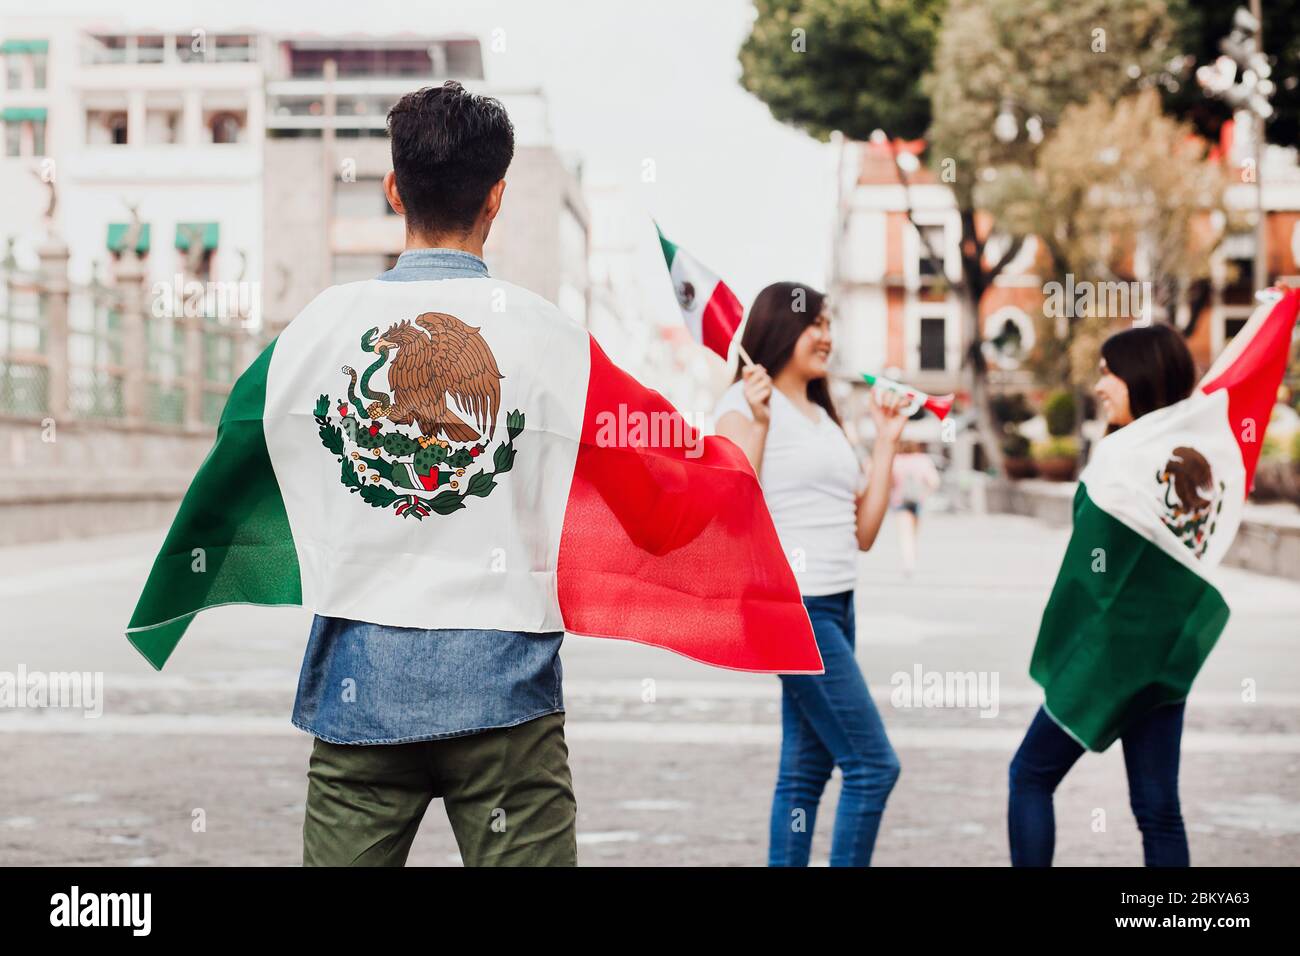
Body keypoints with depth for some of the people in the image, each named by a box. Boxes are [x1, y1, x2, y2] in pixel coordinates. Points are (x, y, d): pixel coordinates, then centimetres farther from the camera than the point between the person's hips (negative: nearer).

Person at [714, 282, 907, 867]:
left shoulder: (824, 419, 20)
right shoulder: (746, 404, -5)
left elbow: (863, 533, 15)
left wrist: (887, 443, 13)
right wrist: (756, 421, -19)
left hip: (834, 608, 9)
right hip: (790, 603, -8)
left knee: (806, 769, 8)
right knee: (873, 765, -11)